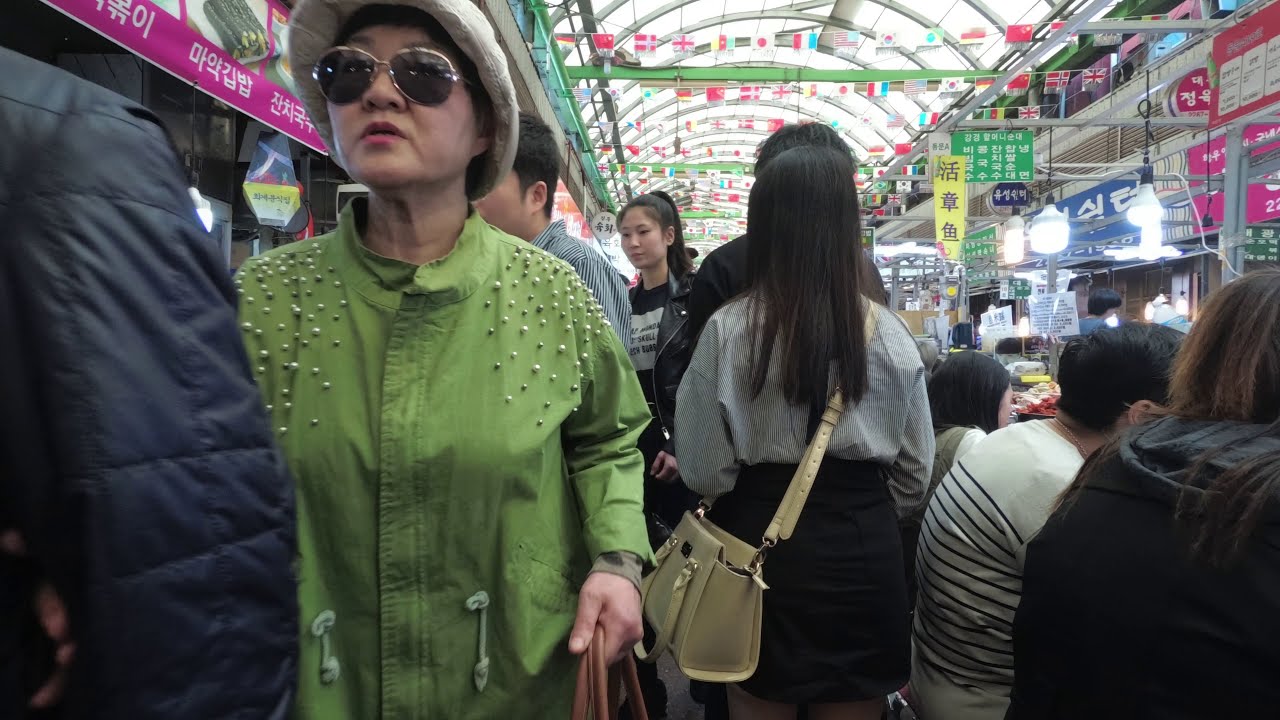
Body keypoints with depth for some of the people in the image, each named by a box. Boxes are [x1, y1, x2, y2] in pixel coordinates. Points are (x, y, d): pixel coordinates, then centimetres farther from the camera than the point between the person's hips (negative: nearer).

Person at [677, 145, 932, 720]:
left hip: (760, 543, -1)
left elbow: (703, 469, -8)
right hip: (863, 549, 2)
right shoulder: (888, 335, -6)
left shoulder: (728, 329, -13)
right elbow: (914, 472, 3)